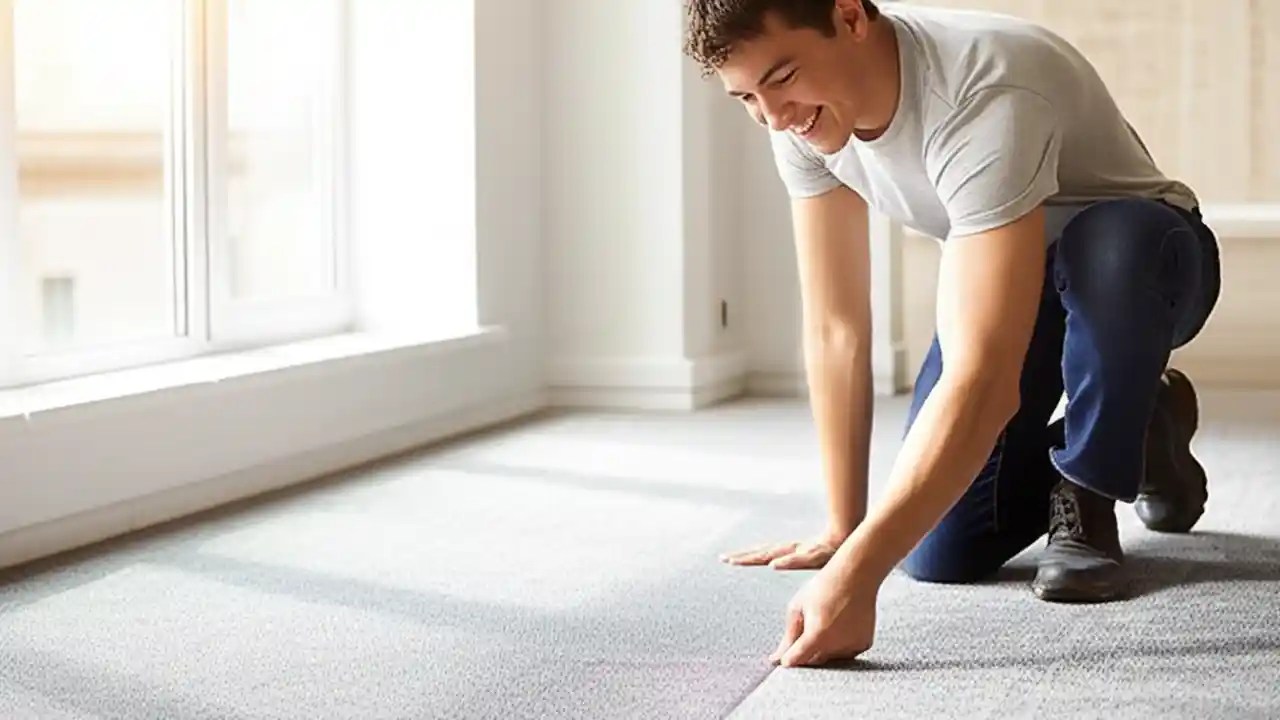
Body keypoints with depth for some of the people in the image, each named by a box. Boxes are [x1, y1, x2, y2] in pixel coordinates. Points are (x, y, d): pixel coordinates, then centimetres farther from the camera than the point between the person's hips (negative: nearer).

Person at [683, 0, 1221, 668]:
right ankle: (1135, 432, 17)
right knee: (941, 552, -11)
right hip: (1003, 276, 6)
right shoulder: (802, 112, -18)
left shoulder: (982, 95, -40)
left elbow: (981, 379, -47)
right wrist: (840, 531, -11)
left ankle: (1085, 494, -14)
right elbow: (835, 329, -12)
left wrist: (855, 572, -53)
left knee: (1107, 244, -43)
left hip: (1139, 261, -5)